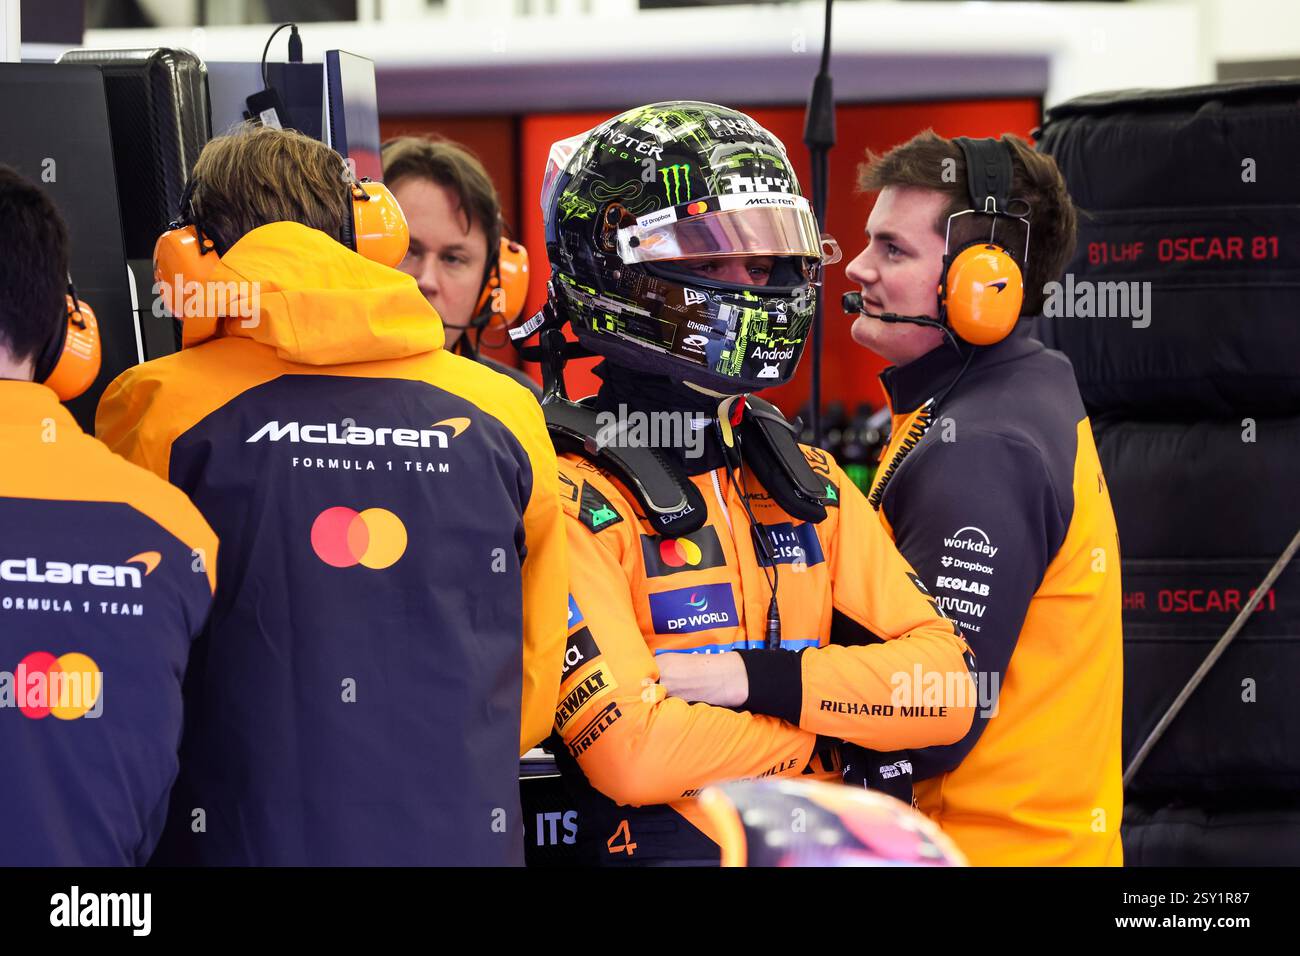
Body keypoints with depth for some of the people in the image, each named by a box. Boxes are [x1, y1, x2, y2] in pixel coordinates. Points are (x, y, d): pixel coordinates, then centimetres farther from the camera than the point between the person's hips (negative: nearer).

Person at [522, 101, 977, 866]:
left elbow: (949, 687, 4)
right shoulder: (572, 494, -6)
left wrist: (755, 680, -9)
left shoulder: (809, 484, 14)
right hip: (660, 847, -4)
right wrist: (825, 720, -1)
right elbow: (634, 754, -15)